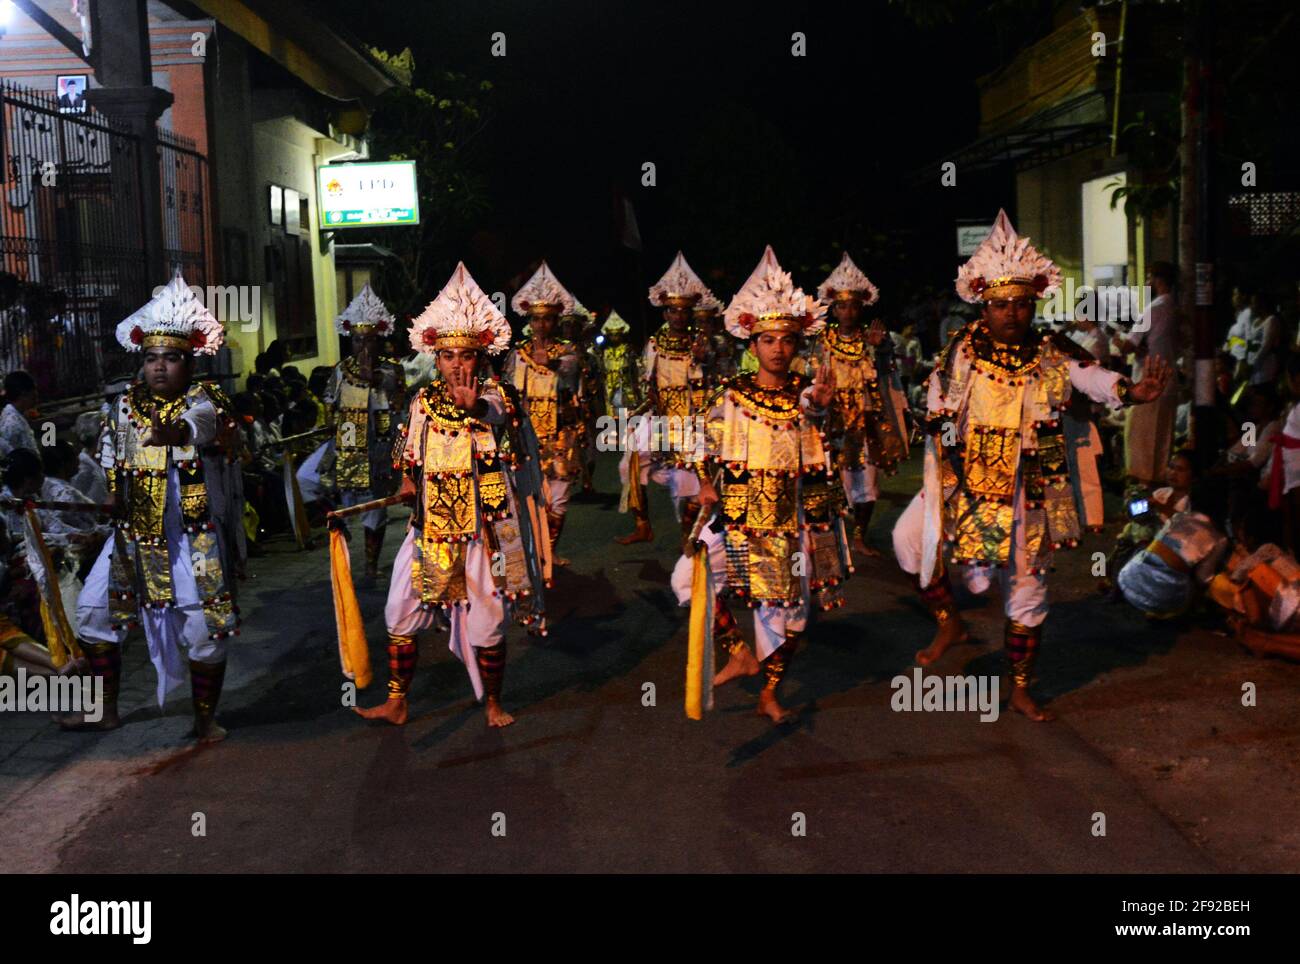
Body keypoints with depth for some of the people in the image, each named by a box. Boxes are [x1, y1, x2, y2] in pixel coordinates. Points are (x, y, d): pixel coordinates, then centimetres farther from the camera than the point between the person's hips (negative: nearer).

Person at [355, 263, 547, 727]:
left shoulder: (498, 399, -5)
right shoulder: (423, 401, 5)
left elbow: (508, 459, -16)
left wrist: (474, 410, -24)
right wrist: (410, 485, -3)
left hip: (483, 531, -3)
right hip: (430, 530, 3)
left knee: (487, 627, 6)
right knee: (400, 617, 6)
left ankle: (493, 703, 27)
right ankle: (396, 702, 21)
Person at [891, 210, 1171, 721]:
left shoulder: (1052, 355, -7)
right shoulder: (962, 350, -5)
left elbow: (1093, 378, -26)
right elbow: (938, 419, -2)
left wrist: (1132, 391, -47)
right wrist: (944, 479, -9)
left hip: (1028, 494, -1)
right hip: (965, 483, 1)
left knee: (1026, 592, 8)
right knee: (910, 539, -15)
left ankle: (1021, 690, 27)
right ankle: (948, 623, 11)